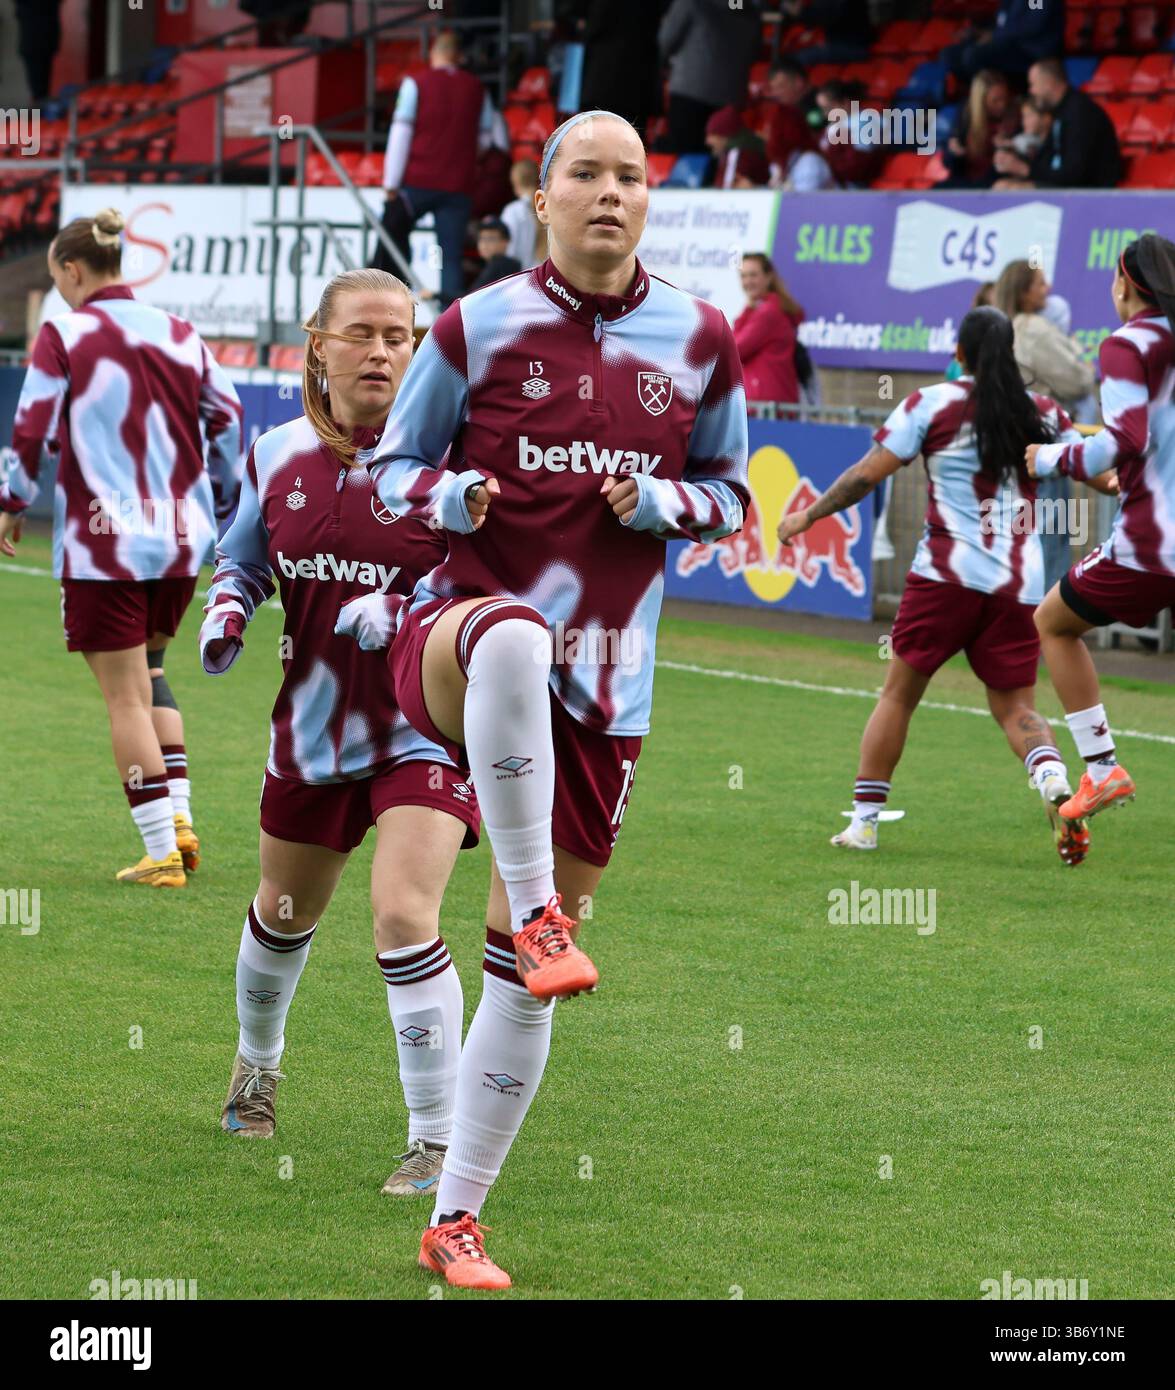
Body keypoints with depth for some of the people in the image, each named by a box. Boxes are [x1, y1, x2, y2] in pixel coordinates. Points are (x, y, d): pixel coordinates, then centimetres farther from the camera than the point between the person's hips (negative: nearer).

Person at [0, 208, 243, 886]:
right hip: (183, 536, 5)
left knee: (125, 695, 1)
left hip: (104, 543, -5)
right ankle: (180, 816, 9)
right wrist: (224, 515, 19)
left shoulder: (64, 334, -6)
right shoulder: (180, 334, 7)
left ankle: (162, 853, -1)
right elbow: (228, 421, 8)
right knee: (149, 672, 23)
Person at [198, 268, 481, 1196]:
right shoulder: (278, 455, 0)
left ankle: (438, 1139, -11)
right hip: (312, 725, 5)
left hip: (423, 728, -5)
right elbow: (244, 561, 16)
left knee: (404, 916, -21)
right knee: (284, 914, 23)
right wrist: (226, 616, -6)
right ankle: (257, 1063, 53)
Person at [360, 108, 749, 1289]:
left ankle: (454, 1220, 18)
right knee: (514, 637, -44)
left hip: (599, 689, 3)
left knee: (523, 979, 6)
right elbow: (391, 468, 8)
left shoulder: (697, 339, 4)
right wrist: (450, 498, -15)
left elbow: (729, 494, 14)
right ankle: (535, 916, -38)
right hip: (454, 637, -3)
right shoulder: (478, 327, -2)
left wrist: (666, 503, -9)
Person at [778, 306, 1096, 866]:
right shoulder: (1043, 413, 8)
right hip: (1019, 587, 3)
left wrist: (809, 515, 10)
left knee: (899, 692, 9)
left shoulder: (933, 403, 0)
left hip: (948, 573, -2)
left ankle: (864, 819, 9)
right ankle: (1055, 784, -19)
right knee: (1015, 707, 9)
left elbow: (867, 474, -1)